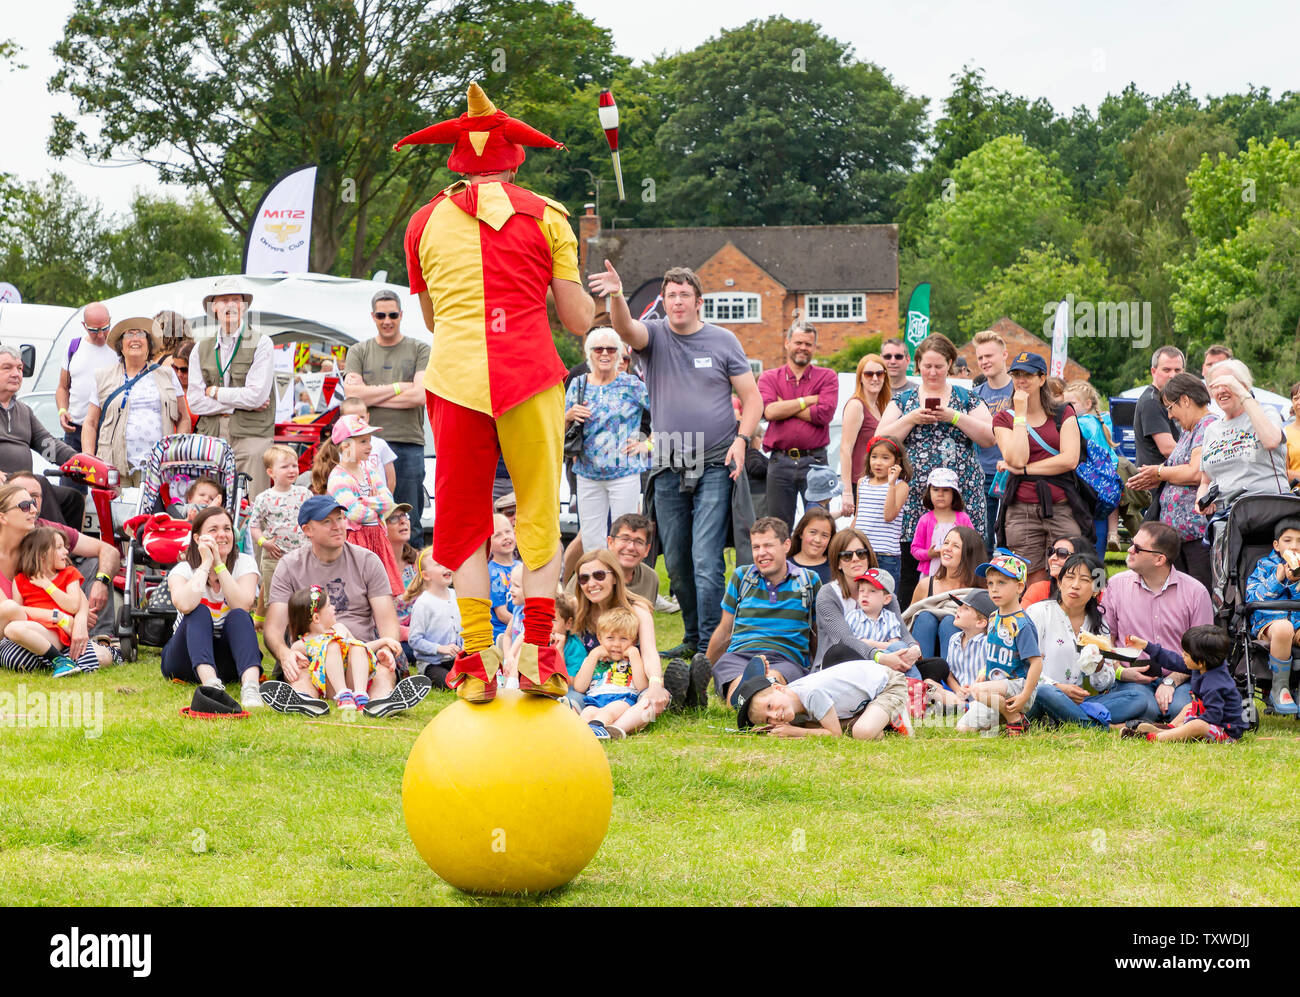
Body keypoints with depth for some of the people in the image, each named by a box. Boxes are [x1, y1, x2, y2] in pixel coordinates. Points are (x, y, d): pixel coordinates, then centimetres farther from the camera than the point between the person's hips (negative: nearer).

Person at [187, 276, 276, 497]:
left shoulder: (261, 344, 2)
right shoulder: (201, 349, 12)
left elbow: (256, 395, -9)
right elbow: (194, 401, 4)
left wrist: (215, 392, 0)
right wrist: (240, 403, -4)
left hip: (251, 436, -3)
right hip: (210, 437, 3)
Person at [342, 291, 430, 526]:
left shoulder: (420, 350, 8)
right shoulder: (358, 351, 13)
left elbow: (420, 396, -6)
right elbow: (352, 394, -2)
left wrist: (371, 396, -4)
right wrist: (398, 388, -4)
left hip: (409, 445, -1)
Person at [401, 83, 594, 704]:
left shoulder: (425, 222, 13)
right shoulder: (545, 217, 6)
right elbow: (579, 321, 5)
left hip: (454, 375, 2)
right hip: (528, 375, -2)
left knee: (465, 520, 9)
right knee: (539, 513, 8)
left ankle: (476, 661, 2)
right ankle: (538, 652, -2)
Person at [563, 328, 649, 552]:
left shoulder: (632, 386, -2)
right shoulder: (578, 385, 8)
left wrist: (648, 444, -5)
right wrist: (569, 416, -9)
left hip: (624, 472, -4)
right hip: (587, 473, 4)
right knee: (590, 540, 4)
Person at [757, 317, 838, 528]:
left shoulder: (827, 377, 7)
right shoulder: (769, 377, 9)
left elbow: (824, 414, -9)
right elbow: (769, 411, -9)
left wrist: (784, 407, -4)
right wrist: (808, 400, -5)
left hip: (814, 461, -1)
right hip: (780, 461, 1)